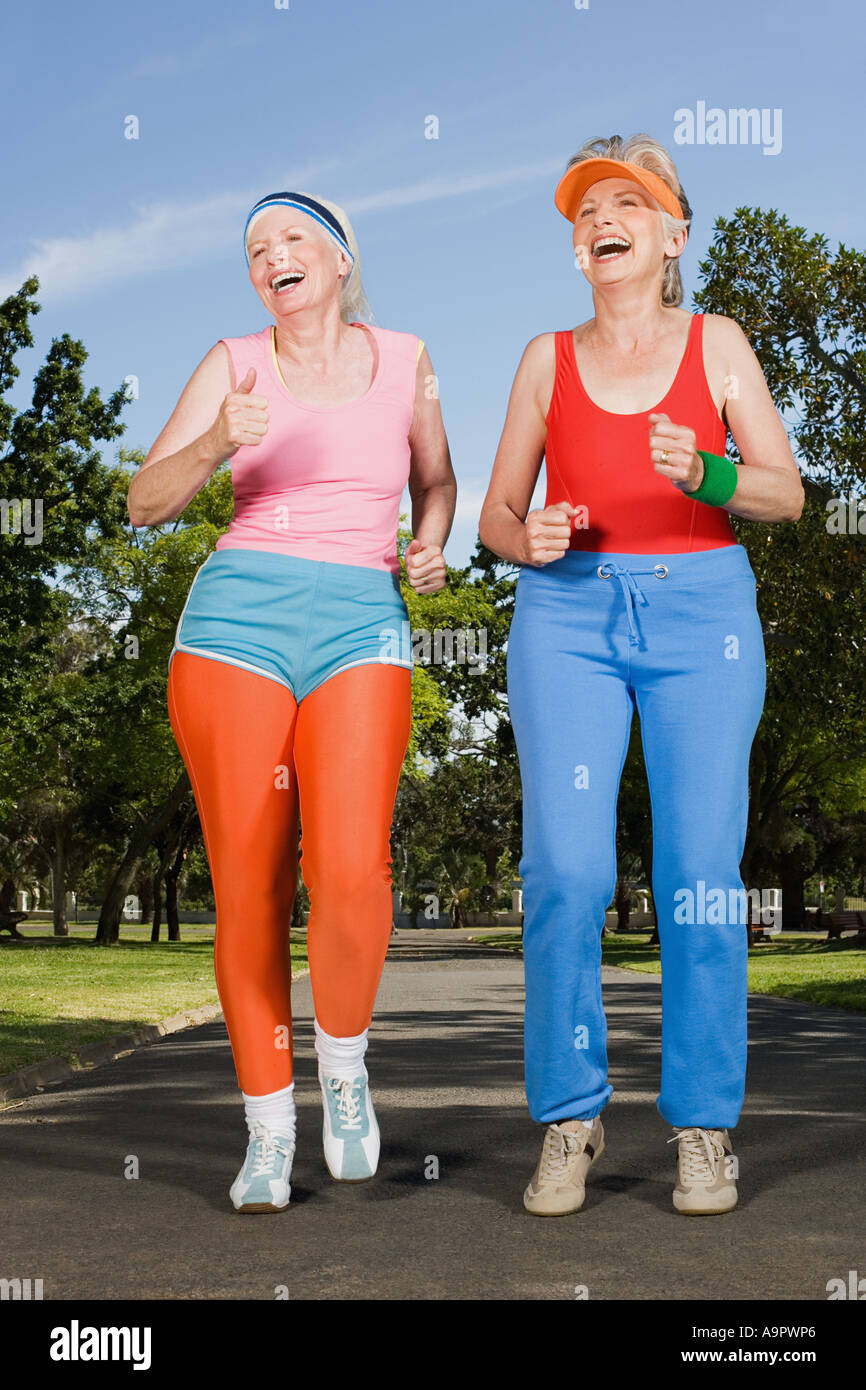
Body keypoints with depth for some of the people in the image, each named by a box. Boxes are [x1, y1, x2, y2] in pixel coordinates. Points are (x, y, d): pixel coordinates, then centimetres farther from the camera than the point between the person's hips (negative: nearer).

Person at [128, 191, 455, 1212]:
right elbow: (147, 505, 2)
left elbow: (434, 480, 28)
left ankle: (342, 1061, 9)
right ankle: (267, 1126, 14)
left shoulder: (402, 358, 13)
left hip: (360, 627, 0)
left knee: (350, 869, -20)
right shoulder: (233, 364, 9)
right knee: (248, 886, -2)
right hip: (238, 619, 0)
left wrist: (428, 550, 7)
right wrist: (216, 443, -17)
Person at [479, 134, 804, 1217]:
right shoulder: (547, 359, 15)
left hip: (700, 609, -1)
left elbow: (785, 492, 7)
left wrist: (704, 473, -13)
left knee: (701, 874, -7)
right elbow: (496, 513, 16)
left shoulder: (717, 342, 12)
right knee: (563, 870, -11)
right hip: (568, 611, 1)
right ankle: (569, 1117, 2)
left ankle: (704, 1126, 5)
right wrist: (525, 539, -8)